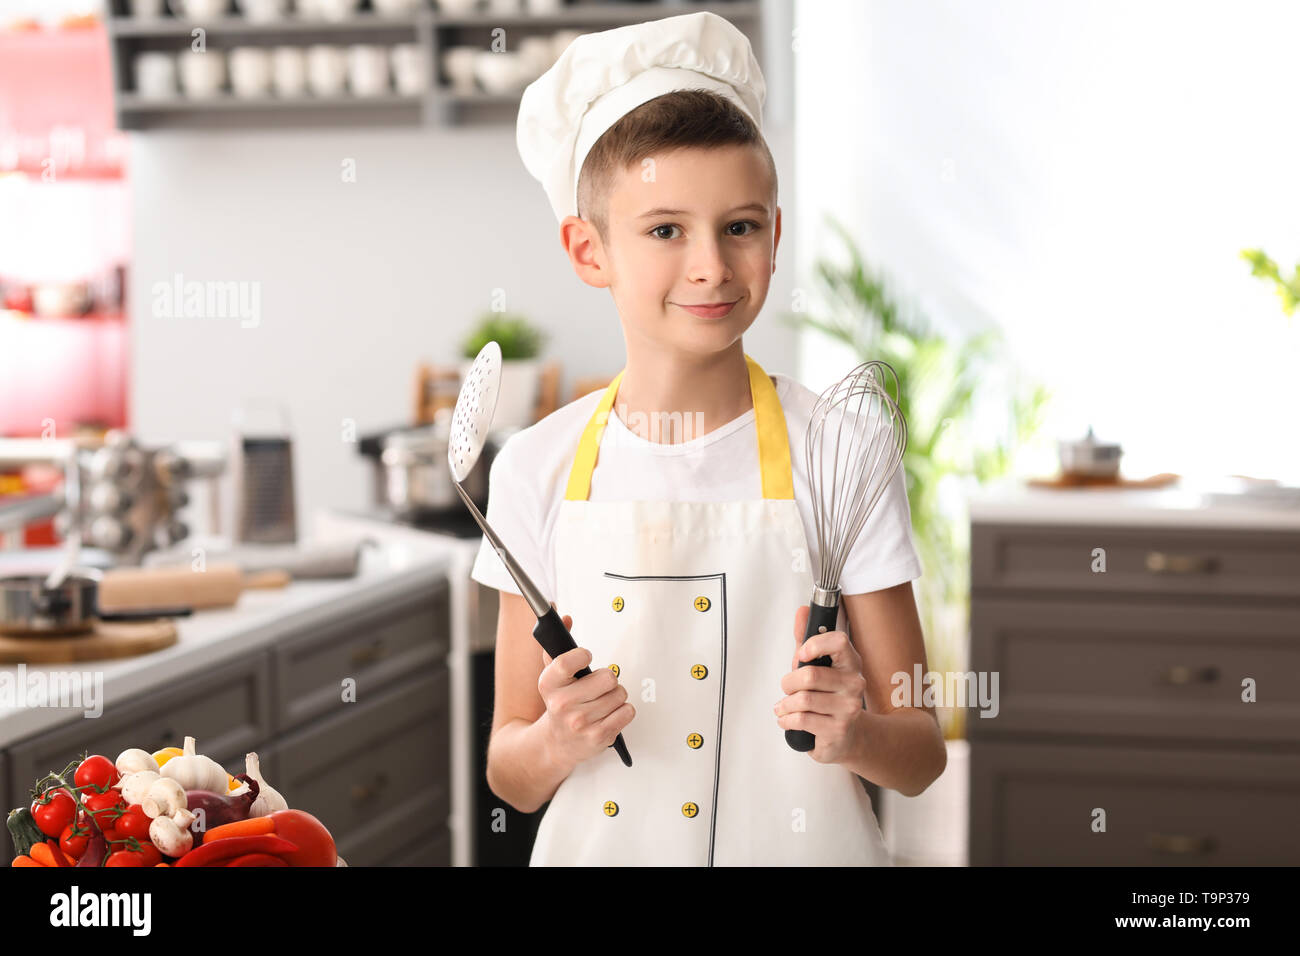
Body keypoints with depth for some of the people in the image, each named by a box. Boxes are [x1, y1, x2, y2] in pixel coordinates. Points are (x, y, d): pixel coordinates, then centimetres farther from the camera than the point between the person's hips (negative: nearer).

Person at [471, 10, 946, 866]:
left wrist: (856, 734, -24)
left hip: (796, 847, -1)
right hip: (602, 846, 1)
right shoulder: (538, 470, -6)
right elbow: (512, 777, 0)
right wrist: (555, 741, -19)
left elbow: (921, 758, -5)